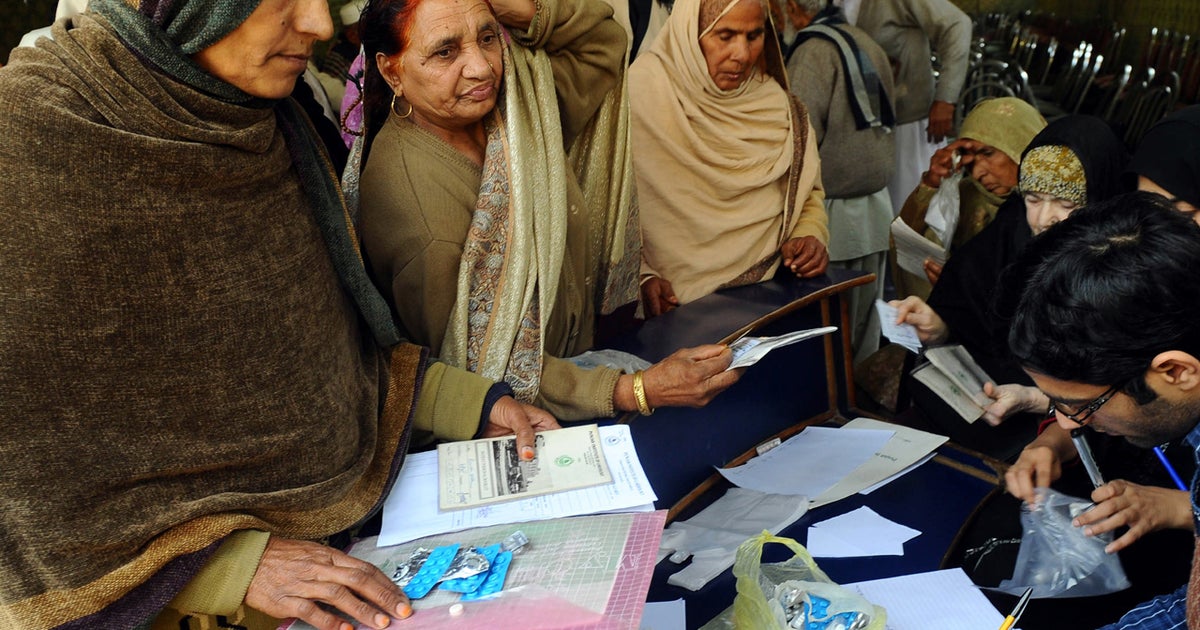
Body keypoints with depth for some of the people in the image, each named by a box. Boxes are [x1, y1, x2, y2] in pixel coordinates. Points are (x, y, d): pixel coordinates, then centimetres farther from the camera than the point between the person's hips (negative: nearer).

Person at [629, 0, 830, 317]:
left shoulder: (777, 103, 8)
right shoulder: (639, 96, -5)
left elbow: (809, 191, 20)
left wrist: (809, 236, 0)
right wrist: (641, 276, -18)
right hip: (676, 305, -3)